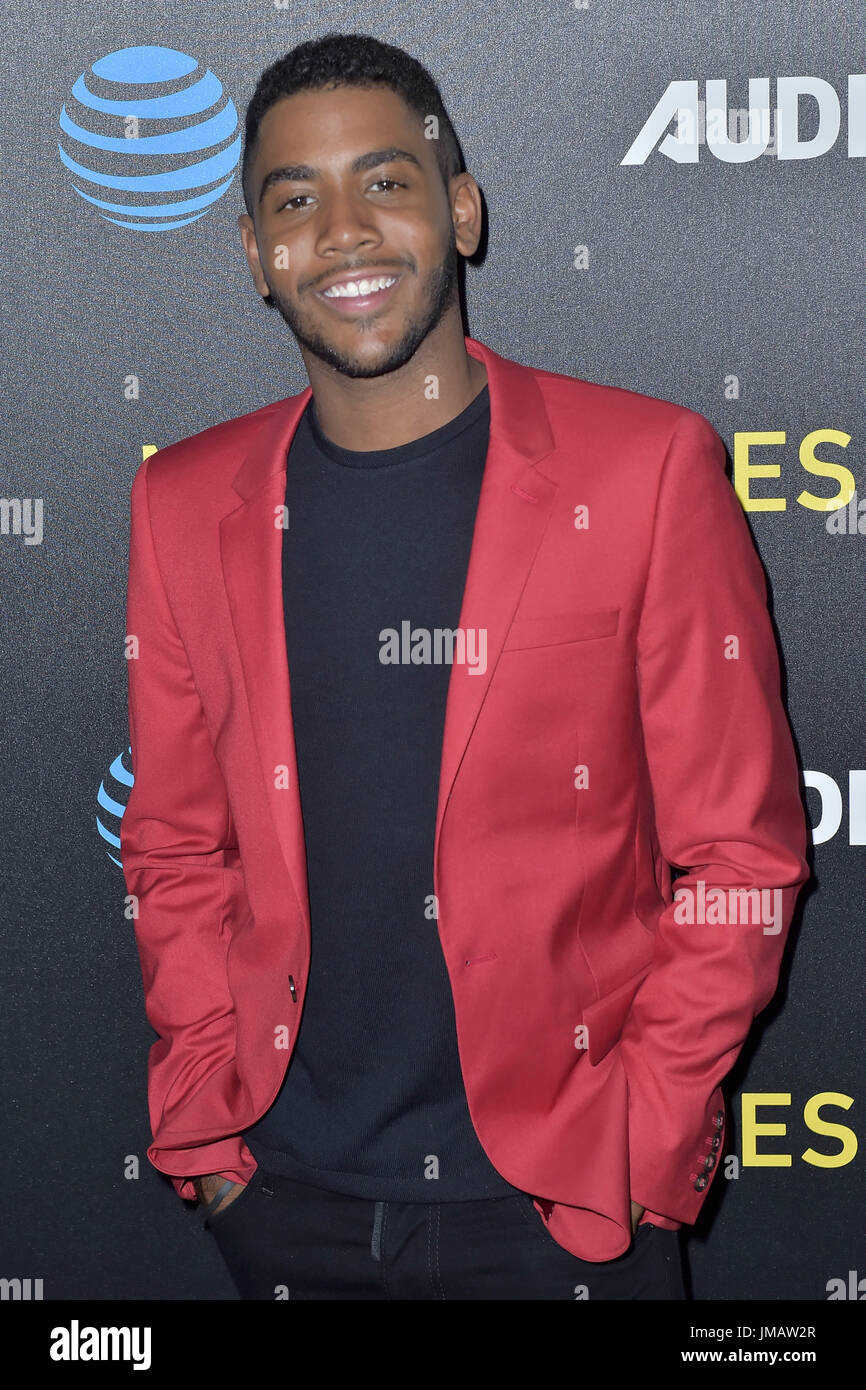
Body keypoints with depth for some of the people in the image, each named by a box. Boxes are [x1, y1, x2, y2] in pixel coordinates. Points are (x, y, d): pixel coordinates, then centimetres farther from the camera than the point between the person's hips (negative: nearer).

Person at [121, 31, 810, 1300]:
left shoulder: (645, 466, -7)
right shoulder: (184, 502, 2)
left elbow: (740, 856, -5)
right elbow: (176, 848, 9)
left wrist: (631, 1149, -9)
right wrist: (204, 1124, 1)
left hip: (558, 1200, -2)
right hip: (283, 1192, 3)